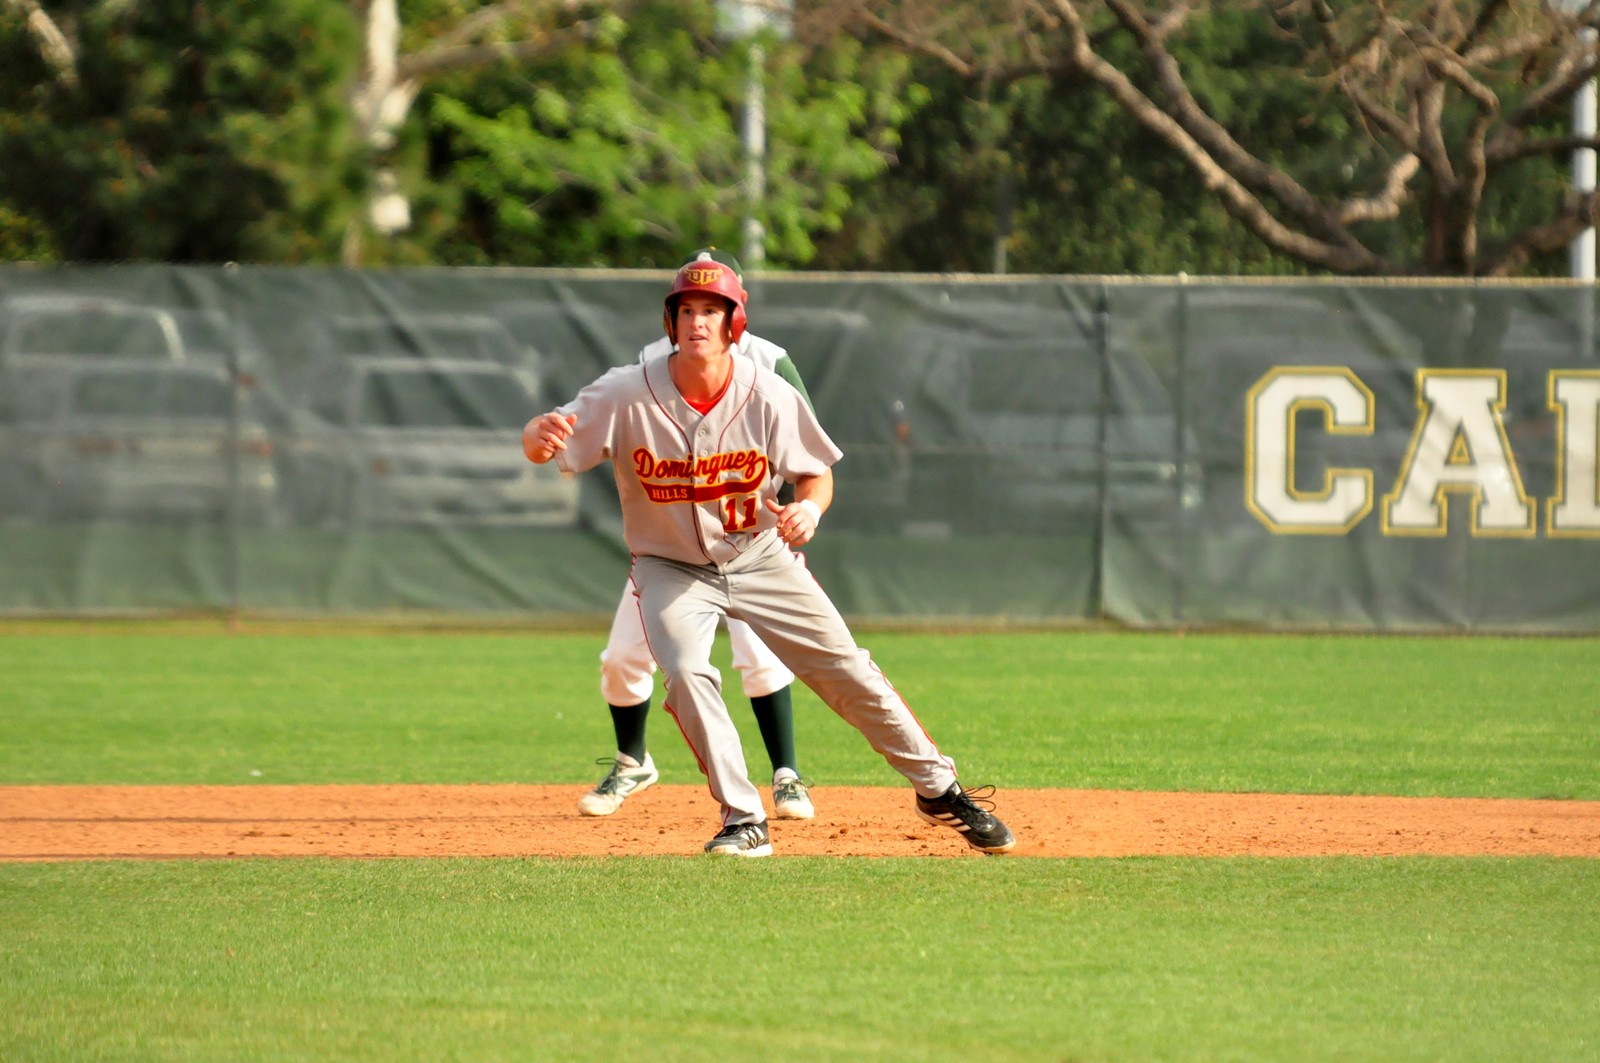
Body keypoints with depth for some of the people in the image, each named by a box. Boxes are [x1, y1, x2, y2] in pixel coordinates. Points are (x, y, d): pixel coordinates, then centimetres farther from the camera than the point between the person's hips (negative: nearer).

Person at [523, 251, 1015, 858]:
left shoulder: (769, 396, -16)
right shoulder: (629, 396, -21)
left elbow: (817, 473, -2)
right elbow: (539, 446, -26)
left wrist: (810, 508, -26)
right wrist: (541, 434, -52)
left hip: (760, 558, 1)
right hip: (670, 568, -1)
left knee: (848, 672, 0)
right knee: (685, 673, -26)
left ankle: (938, 790, 18)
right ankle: (743, 822, -13)